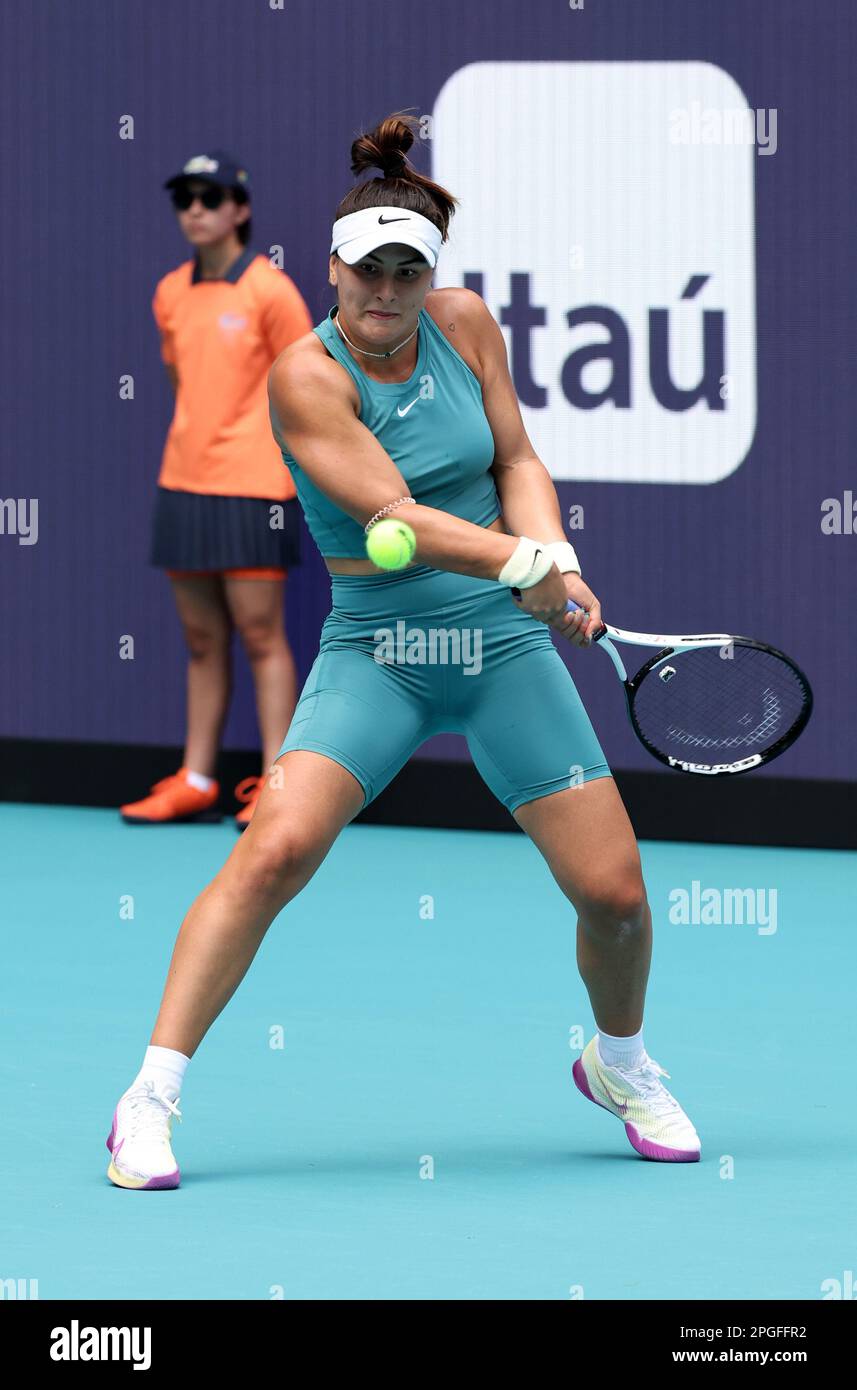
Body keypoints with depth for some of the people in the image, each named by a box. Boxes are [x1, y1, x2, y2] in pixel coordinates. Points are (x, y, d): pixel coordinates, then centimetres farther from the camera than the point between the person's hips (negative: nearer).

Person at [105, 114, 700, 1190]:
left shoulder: (463, 323, 1)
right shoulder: (307, 374, -13)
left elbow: (517, 461, 7)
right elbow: (391, 514, -22)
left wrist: (557, 560, -11)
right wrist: (519, 562, -34)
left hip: (505, 639, 4)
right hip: (374, 647, -4)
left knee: (612, 889, -1)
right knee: (278, 846, -25)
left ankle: (619, 1063, 31)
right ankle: (151, 1096, -18)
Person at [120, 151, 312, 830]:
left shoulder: (269, 290, -8)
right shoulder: (171, 295, 10)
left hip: (251, 487, -6)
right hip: (183, 485, 6)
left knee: (260, 634, -6)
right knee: (202, 640, 10)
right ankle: (196, 782, 13)